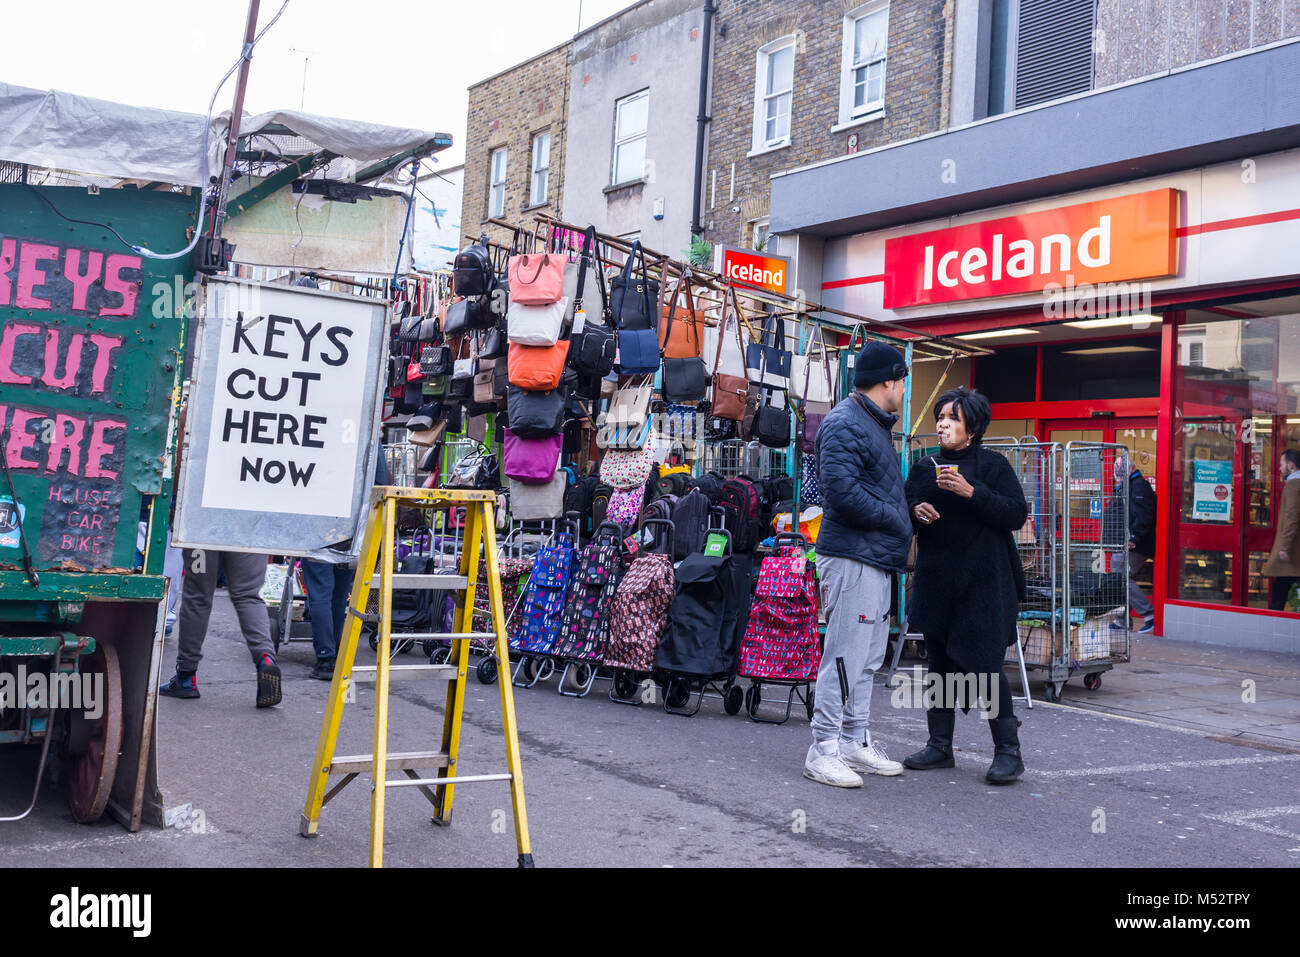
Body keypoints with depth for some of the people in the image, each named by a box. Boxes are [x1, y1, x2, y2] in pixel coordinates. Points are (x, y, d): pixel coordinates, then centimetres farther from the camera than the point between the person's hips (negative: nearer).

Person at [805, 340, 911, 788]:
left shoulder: (876, 424, 21)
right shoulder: (844, 424, -13)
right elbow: (843, 490, -24)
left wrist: (907, 511, 10)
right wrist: (897, 520, -14)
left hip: (876, 558, 11)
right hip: (852, 557, -11)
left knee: (868, 658, 14)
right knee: (845, 654, -9)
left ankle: (855, 742, 23)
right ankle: (823, 750, -3)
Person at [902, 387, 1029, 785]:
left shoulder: (992, 465, -1)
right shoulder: (924, 467, 13)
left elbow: (1017, 514, -9)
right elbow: (904, 508, 19)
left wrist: (972, 493, -20)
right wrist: (915, 511, -4)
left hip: (983, 583, -5)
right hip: (935, 581, 5)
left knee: (983, 665, -8)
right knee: (939, 663, 10)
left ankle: (1008, 751, 2)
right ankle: (940, 745, 20)